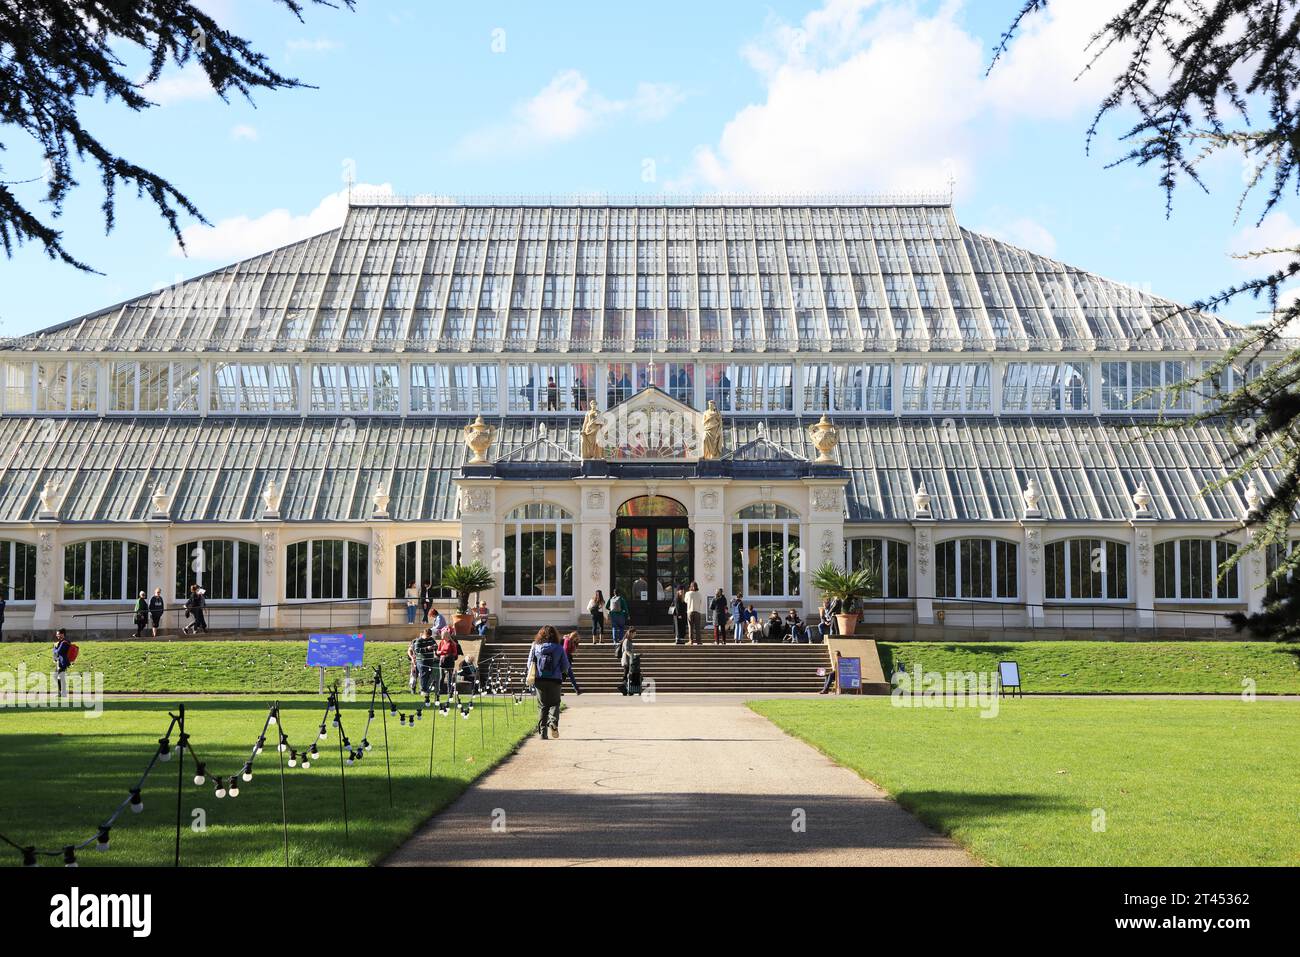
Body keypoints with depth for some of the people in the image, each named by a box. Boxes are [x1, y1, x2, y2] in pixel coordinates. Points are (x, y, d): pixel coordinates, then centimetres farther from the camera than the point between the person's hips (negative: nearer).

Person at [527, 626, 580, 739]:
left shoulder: (535, 647, 3)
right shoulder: (559, 648, 0)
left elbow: (530, 665, 6)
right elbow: (566, 667, 3)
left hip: (539, 680, 1)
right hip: (555, 680, -1)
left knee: (542, 706, 10)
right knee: (555, 703, 14)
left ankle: (543, 732, 2)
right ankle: (553, 722, -14)